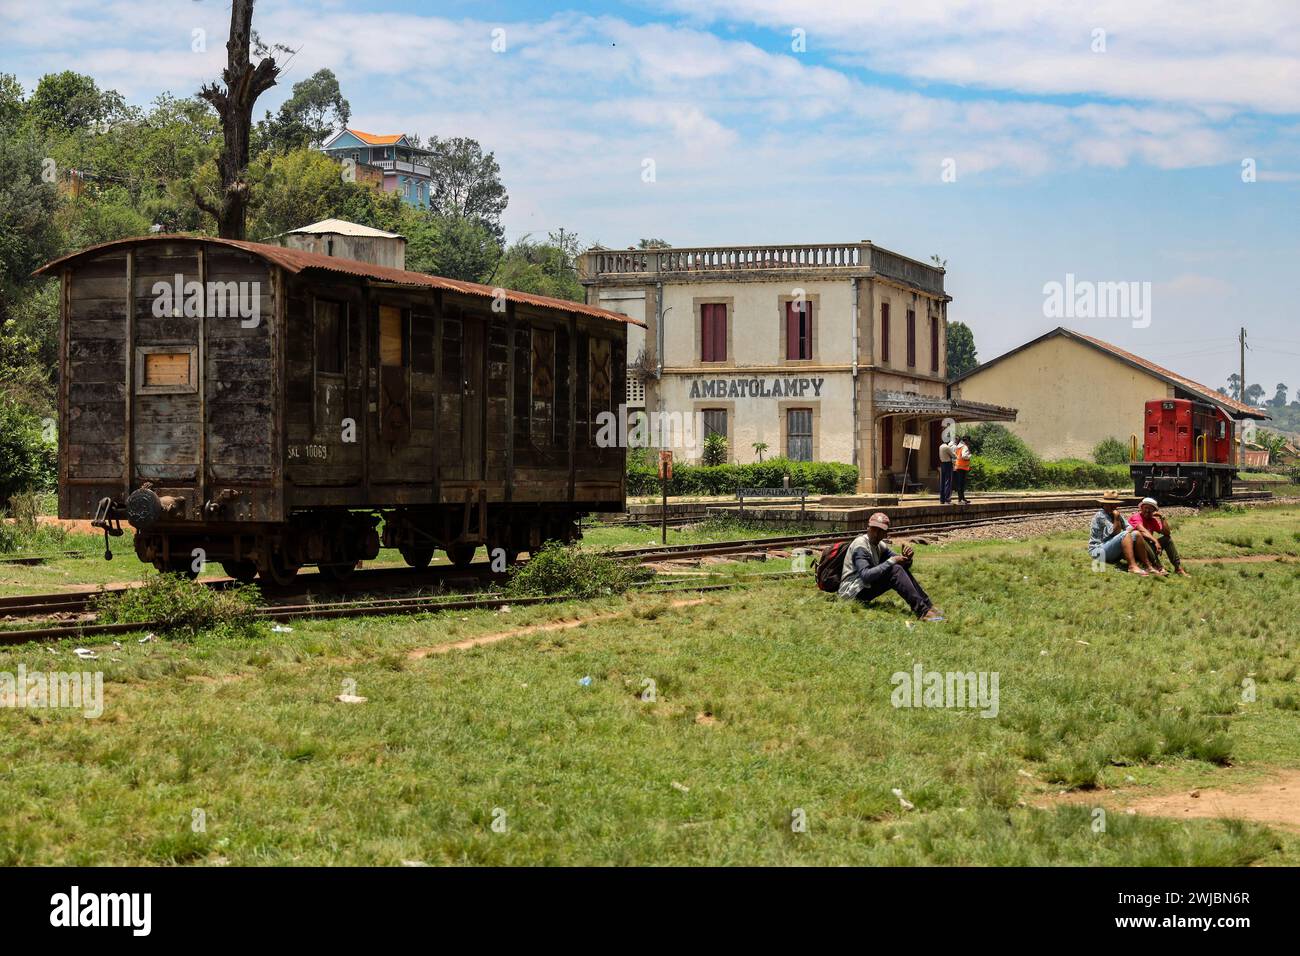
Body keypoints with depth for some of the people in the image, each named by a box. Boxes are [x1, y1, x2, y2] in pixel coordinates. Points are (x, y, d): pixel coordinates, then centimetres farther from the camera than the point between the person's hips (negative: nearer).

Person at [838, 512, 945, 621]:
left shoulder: (880, 546, 12)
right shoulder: (860, 545, -17)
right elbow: (865, 576, -31)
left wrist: (906, 558, -13)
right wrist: (891, 562, -29)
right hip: (852, 593, -10)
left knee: (902, 569, 3)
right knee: (895, 570, -23)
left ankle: (928, 606, -3)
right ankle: (922, 612, -28)